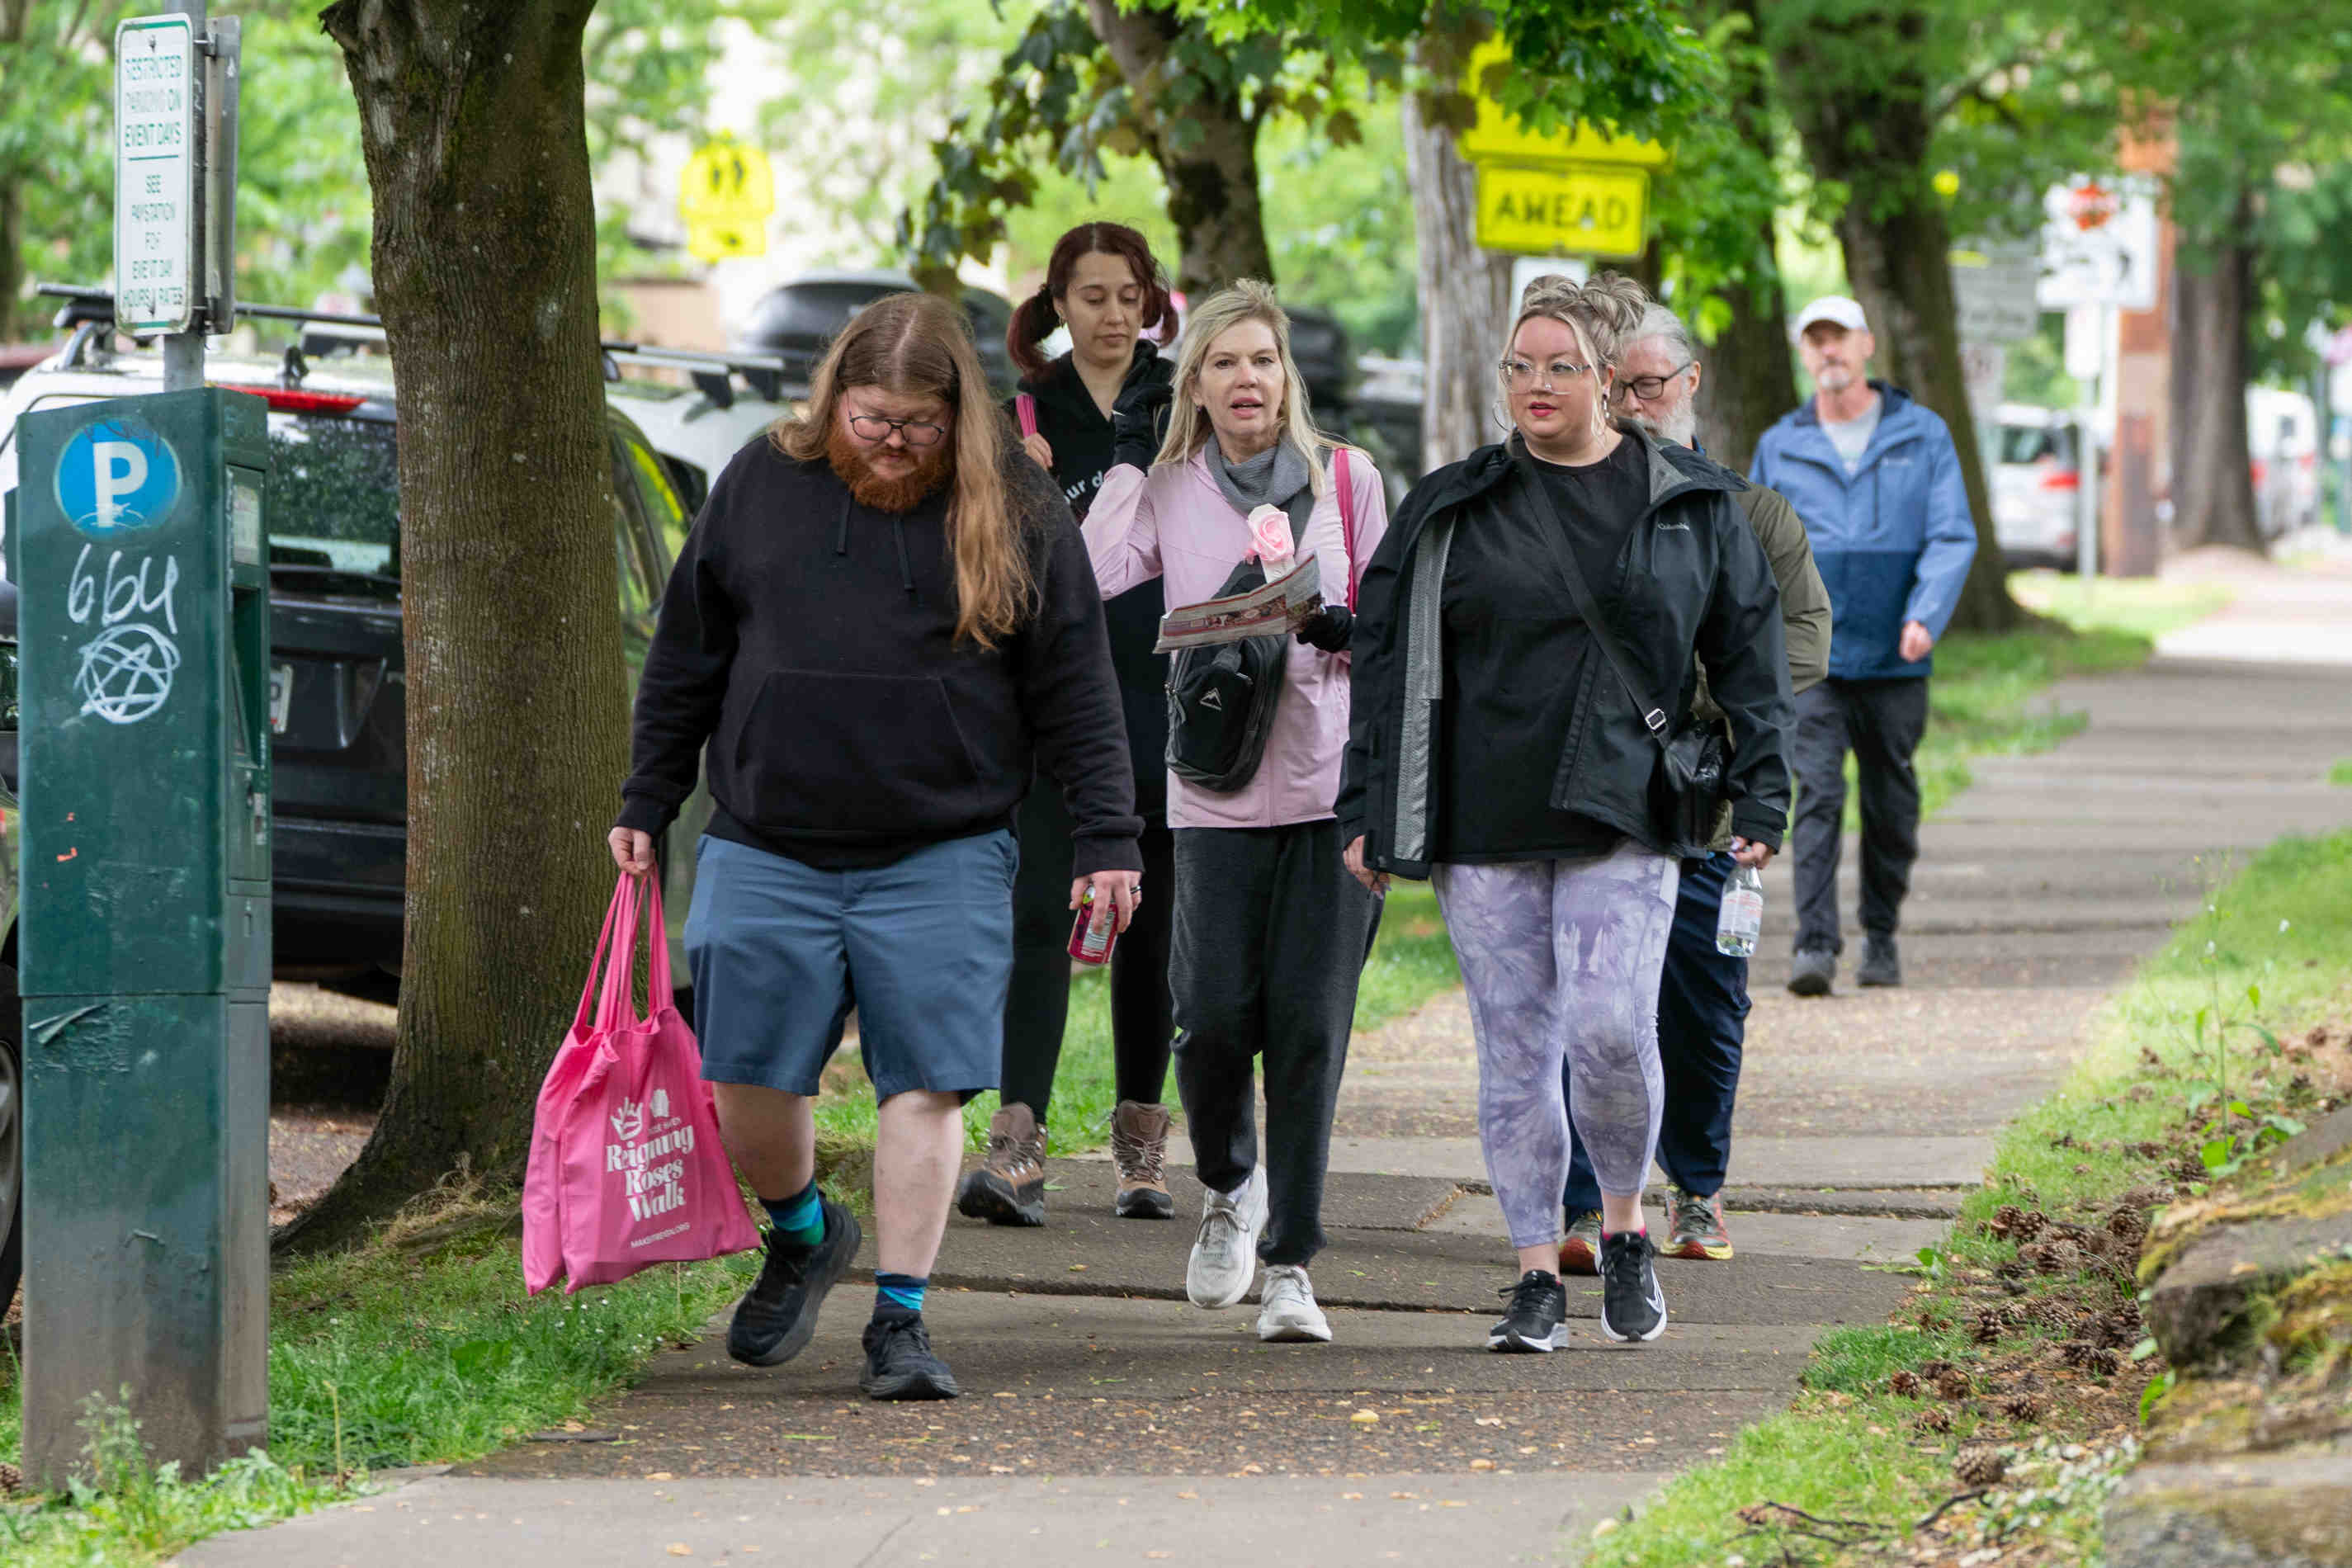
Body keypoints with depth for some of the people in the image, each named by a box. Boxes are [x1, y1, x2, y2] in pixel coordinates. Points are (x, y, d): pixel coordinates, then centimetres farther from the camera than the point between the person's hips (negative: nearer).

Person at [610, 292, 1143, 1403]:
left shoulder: (1017, 508, 1)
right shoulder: (760, 485, 6)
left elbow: (1076, 687, 3)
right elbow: (685, 661, 13)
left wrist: (1105, 839, -2)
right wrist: (645, 806, 13)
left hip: (941, 861, -2)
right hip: (766, 852, 2)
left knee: (924, 1083, -5)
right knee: (750, 1088, 1)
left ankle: (901, 1319, 3)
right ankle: (802, 1235, 31)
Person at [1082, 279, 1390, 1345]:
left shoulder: (1346, 481, 7)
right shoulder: (1170, 491, 5)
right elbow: (1091, 577, -11)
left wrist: (1351, 633, -10)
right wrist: (1128, 460, -6)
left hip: (1335, 784, 0)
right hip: (1219, 787, 0)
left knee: (1310, 1024, -5)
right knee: (1215, 1015, -9)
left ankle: (1290, 1264, 2)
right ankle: (1230, 1188, 23)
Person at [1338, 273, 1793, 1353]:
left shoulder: (1693, 506, 6)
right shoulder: (1449, 510, 7)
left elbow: (1749, 655, 11)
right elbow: (1385, 659, 9)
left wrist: (1758, 799, 4)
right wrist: (1366, 812, 5)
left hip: (1622, 819, -2)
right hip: (1482, 825, 2)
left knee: (1609, 1030, -14)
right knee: (1514, 1051, 2)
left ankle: (1625, 1226, 10)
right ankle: (1537, 1276, 10)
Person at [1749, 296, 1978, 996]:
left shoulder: (1923, 435, 4)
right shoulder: (1780, 447, 9)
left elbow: (1953, 537, -1)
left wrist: (1926, 617, -16)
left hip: (1894, 658, 0)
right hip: (1811, 653, 0)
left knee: (1891, 807, 7)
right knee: (1818, 794, -13)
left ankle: (1882, 937, 23)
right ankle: (1815, 944, -18)